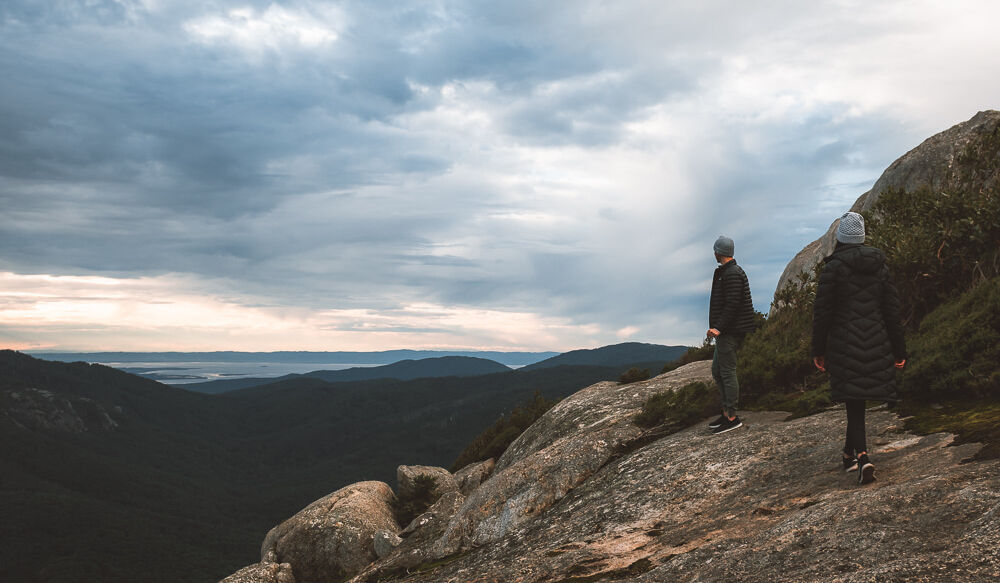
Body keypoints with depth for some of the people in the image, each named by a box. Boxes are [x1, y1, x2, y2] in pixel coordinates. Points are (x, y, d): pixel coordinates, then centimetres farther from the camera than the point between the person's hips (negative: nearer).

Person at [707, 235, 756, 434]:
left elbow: (732, 305, -22)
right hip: (726, 332, 11)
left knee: (727, 372, -7)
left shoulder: (732, 274, -15)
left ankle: (732, 417, -3)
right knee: (717, 371, 15)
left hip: (730, 332, -11)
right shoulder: (725, 272, 17)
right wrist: (717, 328, 21)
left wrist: (719, 328, -23)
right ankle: (726, 412, 20)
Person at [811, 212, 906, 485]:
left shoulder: (833, 267, -8)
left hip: (844, 344, -4)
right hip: (876, 345, 4)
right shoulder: (880, 265, 6)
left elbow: (822, 312, -8)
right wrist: (898, 350, 12)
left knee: (853, 400, -1)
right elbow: (893, 310, 7)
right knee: (858, 398, 18)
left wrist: (818, 350, 0)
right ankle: (850, 451, 30)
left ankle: (862, 457, -16)